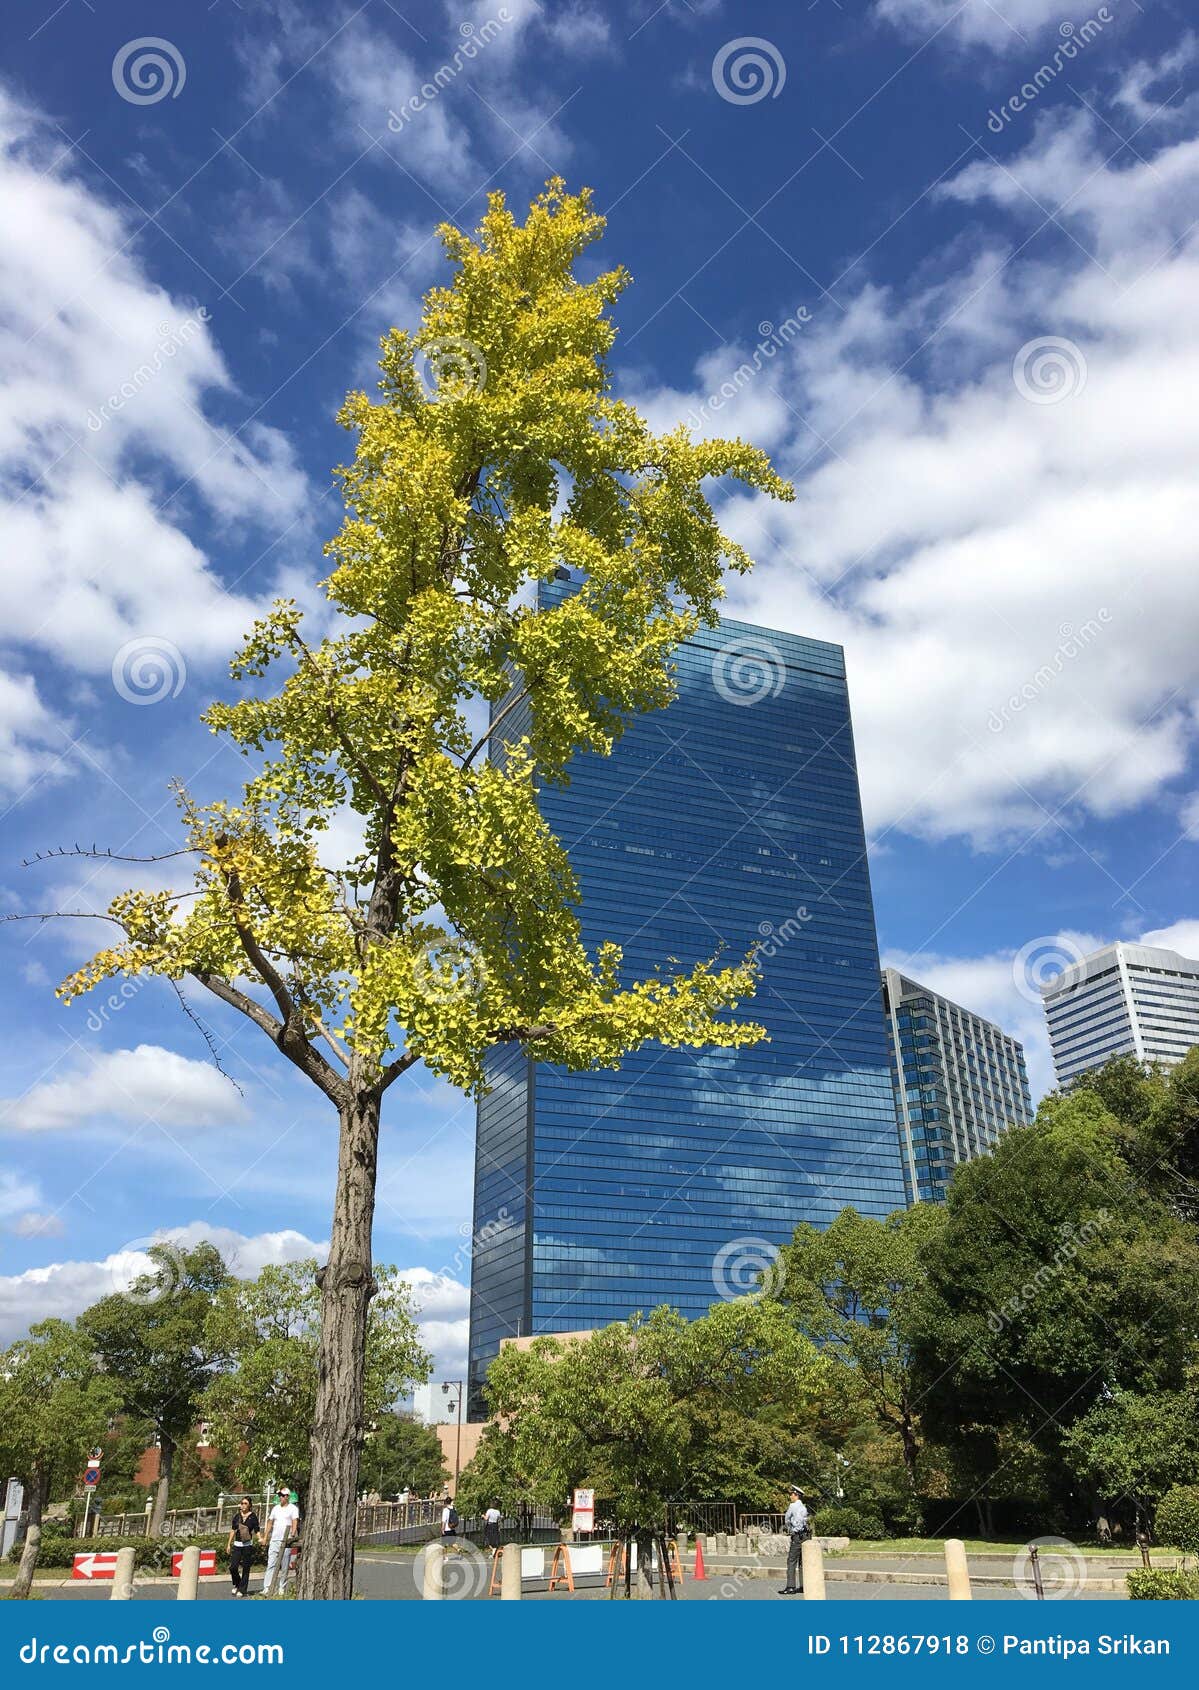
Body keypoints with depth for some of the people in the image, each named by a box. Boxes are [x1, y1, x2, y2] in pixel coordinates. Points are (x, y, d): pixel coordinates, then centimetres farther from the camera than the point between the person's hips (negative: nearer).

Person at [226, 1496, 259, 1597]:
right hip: (237, 1544, 3)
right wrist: (229, 1544, 15)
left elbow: (257, 1530, -1)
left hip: (248, 1545, -3)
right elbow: (233, 1530, 15)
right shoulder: (237, 1516, 7)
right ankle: (236, 1585, 22)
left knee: (245, 1568, 1)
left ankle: (242, 1590, 14)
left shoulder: (253, 1517, -2)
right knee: (233, 1567, -4)